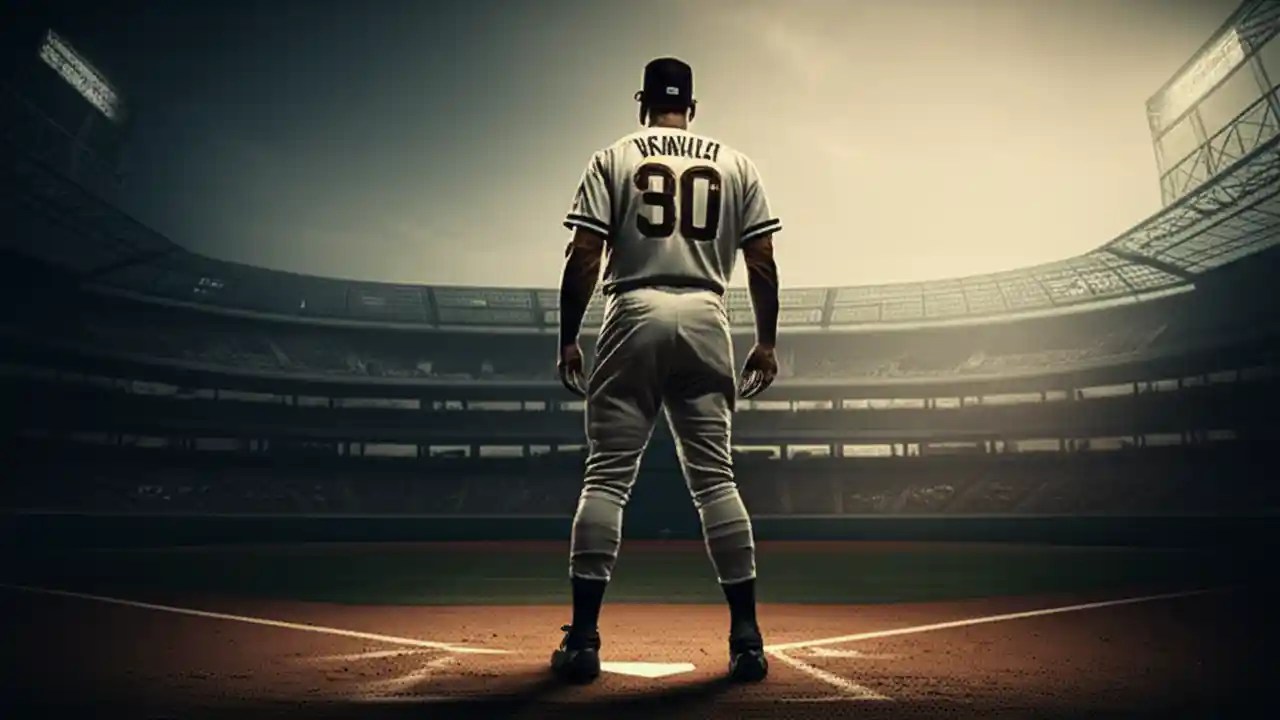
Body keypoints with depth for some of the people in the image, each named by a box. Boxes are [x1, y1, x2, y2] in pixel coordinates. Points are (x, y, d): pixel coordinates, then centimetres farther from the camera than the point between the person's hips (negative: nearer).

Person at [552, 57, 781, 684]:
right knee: (715, 478, 6)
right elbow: (762, 262, 7)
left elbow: (584, 255, -2)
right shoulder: (735, 164, 14)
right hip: (706, 323, 2)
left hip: (633, 317, -2)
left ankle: (583, 638, 1)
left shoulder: (612, 158, 8)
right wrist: (766, 341, 11)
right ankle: (746, 637, 8)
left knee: (607, 477, 1)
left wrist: (569, 338, 2)